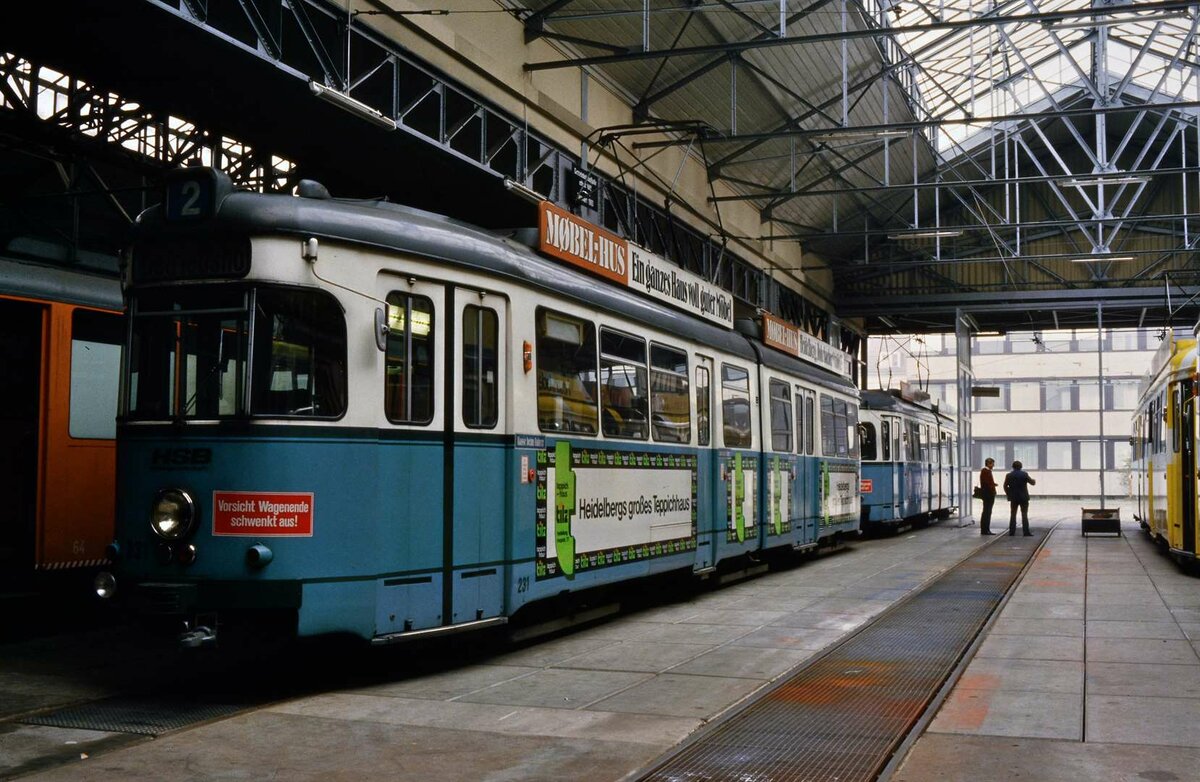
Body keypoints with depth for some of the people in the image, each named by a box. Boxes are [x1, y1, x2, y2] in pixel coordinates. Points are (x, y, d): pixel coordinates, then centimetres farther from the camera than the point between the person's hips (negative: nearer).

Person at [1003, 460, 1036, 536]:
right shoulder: (1024, 474, -7)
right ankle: (1026, 531, -3)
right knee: (1024, 514, 1)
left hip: (1013, 498, 2)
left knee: (1013, 515, 8)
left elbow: (1005, 486, 2)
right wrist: (1034, 480, 24)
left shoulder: (1009, 475, -2)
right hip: (1024, 497, -2)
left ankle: (1012, 531, 5)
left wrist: (1009, 494, 14)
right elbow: (1032, 482, 1)